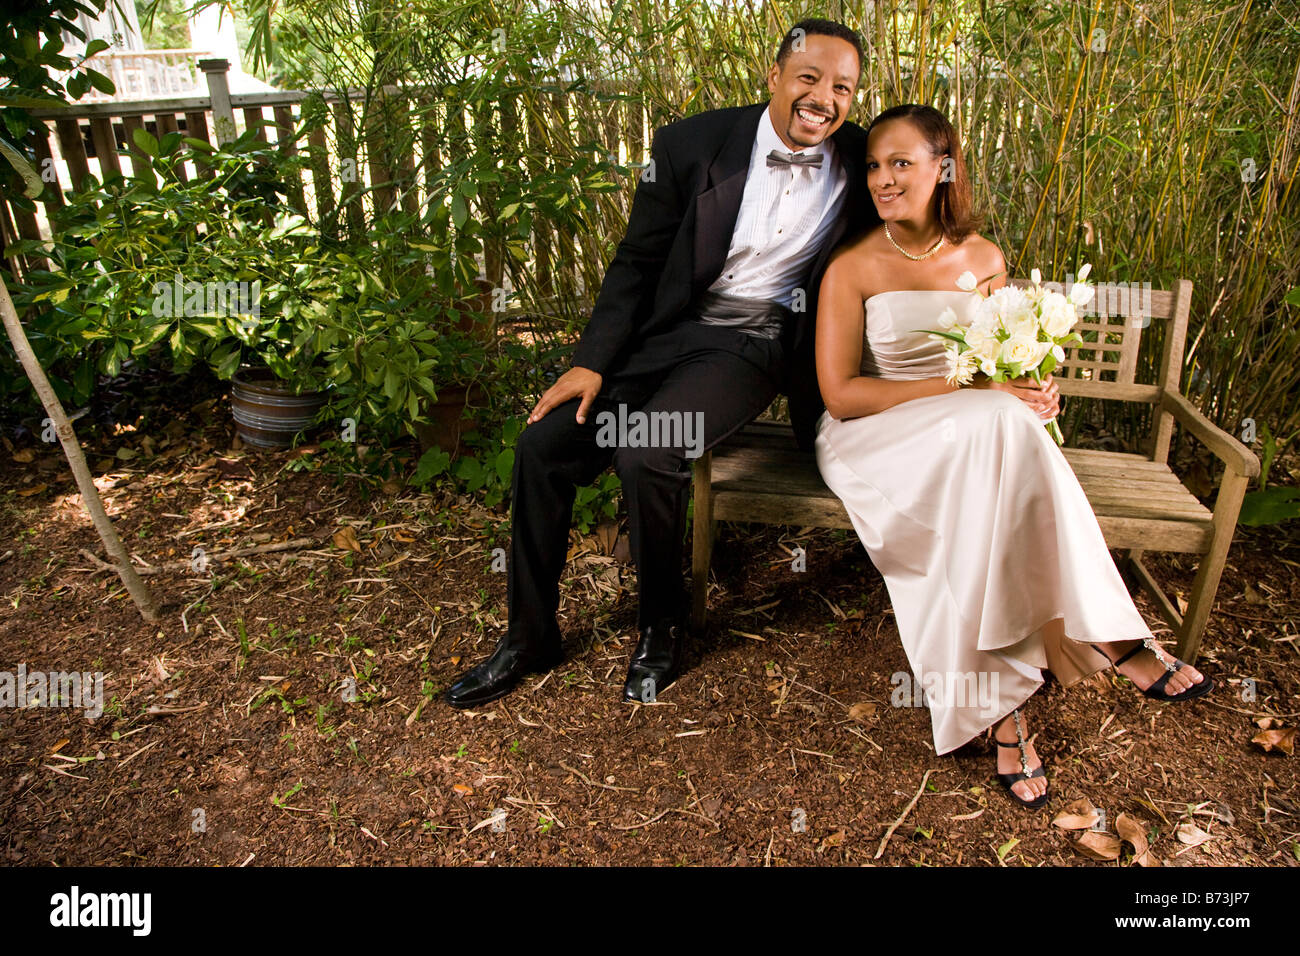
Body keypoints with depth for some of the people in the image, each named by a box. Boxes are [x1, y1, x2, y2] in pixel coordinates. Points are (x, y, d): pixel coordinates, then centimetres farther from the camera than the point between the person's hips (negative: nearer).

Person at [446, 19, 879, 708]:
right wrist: (591, 361, -9)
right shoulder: (691, 144, -2)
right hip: (668, 327, 3)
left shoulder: (862, 163, -1)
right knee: (542, 445, -10)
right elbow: (636, 262, 1)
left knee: (647, 455, -29)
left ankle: (662, 627, 0)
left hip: (756, 345, -2)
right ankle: (529, 638, 9)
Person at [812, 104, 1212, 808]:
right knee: (996, 431, -34)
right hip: (873, 435, -4)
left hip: (978, 434, 4)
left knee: (1003, 426, -33)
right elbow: (839, 393, -14)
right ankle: (1108, 638, -22)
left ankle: (1001, 701, -26)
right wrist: (967, 389, -20)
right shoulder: (852, 268, -8)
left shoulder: (984, 258, 7)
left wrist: (1033, 387, -8)